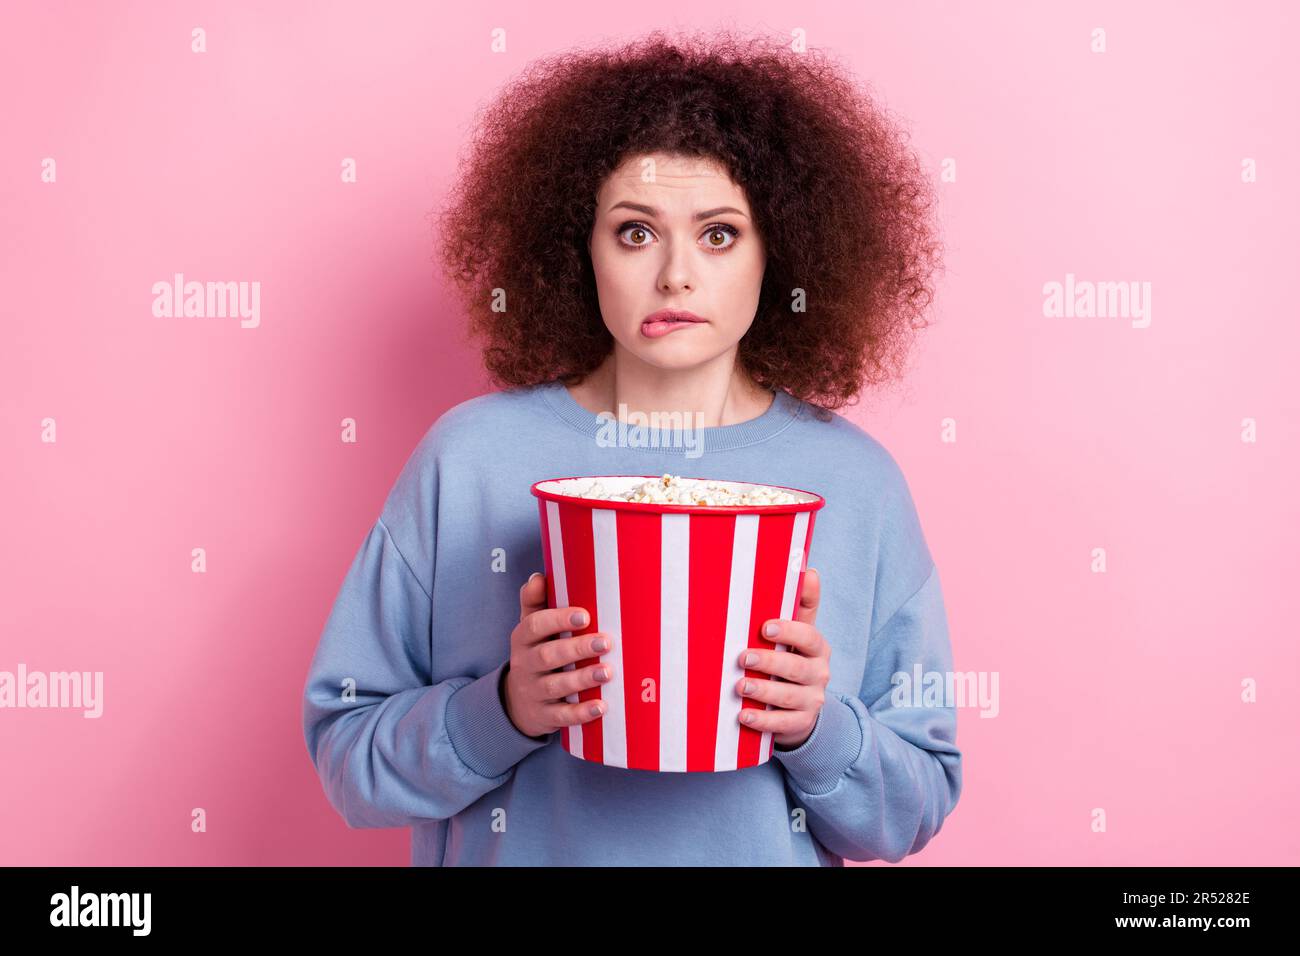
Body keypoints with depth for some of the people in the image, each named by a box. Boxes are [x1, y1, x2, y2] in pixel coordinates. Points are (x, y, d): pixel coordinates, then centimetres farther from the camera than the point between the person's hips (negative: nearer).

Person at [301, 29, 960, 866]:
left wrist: (817, 727, -23)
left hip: (767, 847, 1)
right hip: (521, 845, 0)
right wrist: (502, 710, -25)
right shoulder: (468, 456, -13)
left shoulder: (857, 482, -11)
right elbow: (344, 755, -10)